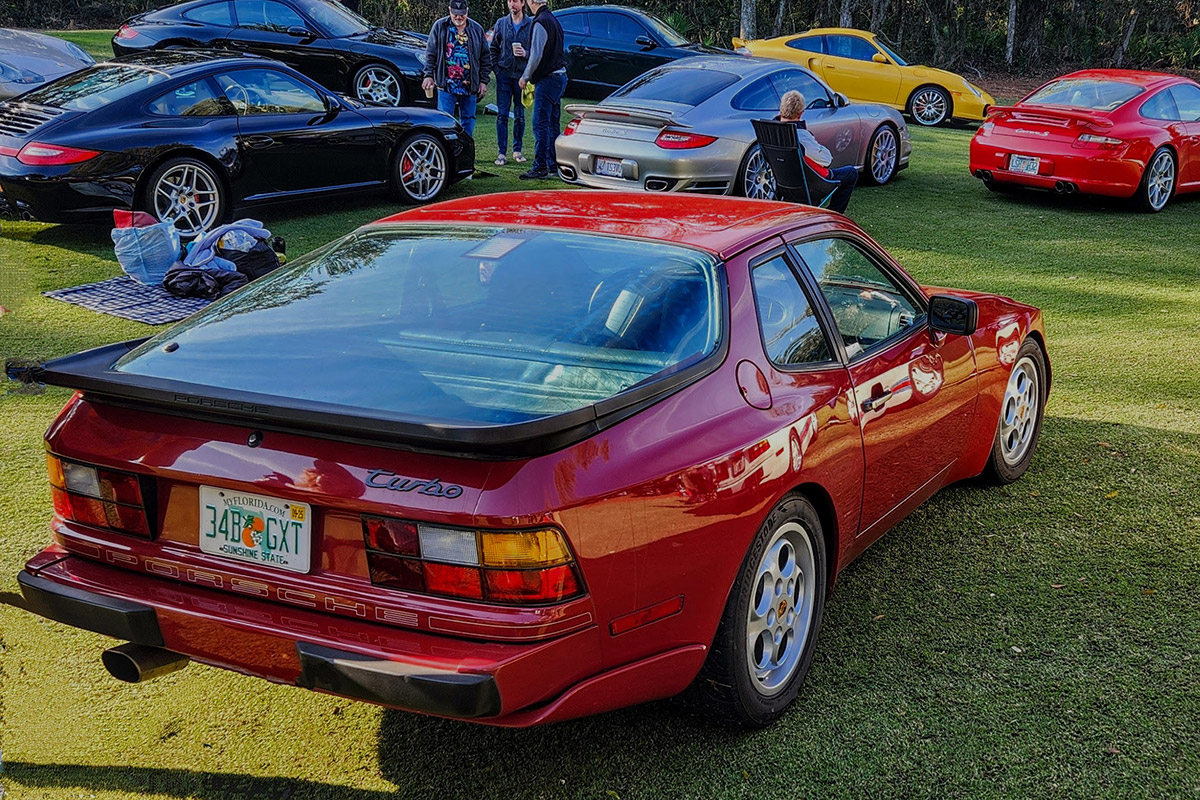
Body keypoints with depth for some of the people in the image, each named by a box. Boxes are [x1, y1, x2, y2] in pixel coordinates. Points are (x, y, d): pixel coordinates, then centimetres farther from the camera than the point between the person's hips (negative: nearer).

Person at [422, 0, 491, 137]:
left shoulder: (477, 29, 8)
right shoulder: (439, 26, 3)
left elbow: (485, 57, 10)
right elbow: (430, 53, 4)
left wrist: (483, 81, 5)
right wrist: (429, 75, -6)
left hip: (469, 85, 2)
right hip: (447, 83, -2)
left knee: (468, 119, 7)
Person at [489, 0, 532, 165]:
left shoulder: (531, 25, 0)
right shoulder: (501, 23, 6)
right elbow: (493, 48, 11)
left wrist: (526, 54, -16)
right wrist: (496, 68, 1)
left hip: (522, 75, -1)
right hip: (504, 75, 1)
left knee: (520, 115, 7)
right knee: (502, 115, -2)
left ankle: (517, 150, 18)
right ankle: (502, 153, 0)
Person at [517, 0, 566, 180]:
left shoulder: (540, 23, -15)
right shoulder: (553, 20, 15)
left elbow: (536, 56, -18)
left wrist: (525, 77, -6)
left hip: (547, 79, -10)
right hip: (559, 76, 10)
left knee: (540, 125, -8)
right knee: (552, 125, 14)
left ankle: (540, 167, -9)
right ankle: (554, 165, 20)